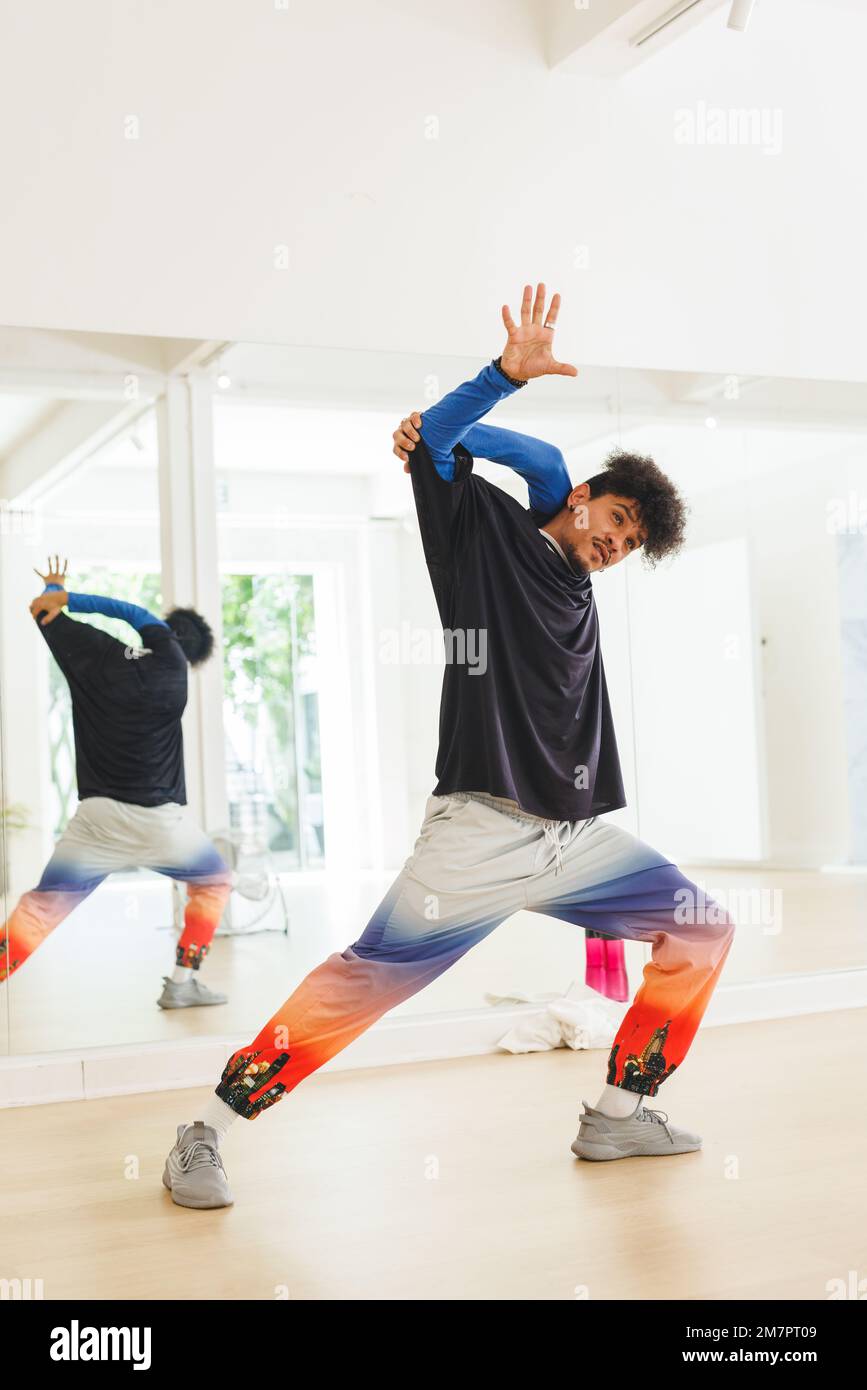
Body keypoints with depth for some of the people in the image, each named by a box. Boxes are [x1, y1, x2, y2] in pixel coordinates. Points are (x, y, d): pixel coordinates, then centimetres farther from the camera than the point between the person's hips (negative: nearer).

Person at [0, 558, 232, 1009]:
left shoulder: (96, 653, 5)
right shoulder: (171, 662, -1)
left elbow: (42, 609, 21)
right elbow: (143, 616, 14)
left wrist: (55, 591, 43)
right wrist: (66, 597, 15)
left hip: (98, 816, 2)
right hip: (161, 818, -1)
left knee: (39, 909, 0)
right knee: (214, 882, 24)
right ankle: (181, 983, 21)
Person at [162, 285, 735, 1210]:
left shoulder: (582, 596, 18)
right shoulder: (487, 531, 6)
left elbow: (545, 462, 22)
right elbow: (435, 440, -5)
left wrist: (452, 436, 10)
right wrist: (509, 373, -19)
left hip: (575, 838, 7)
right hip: (481, 833, -7)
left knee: (703, 931, 7)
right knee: (366, 981, -15)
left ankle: (617, 1115, 18)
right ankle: (205, 1133, -1)